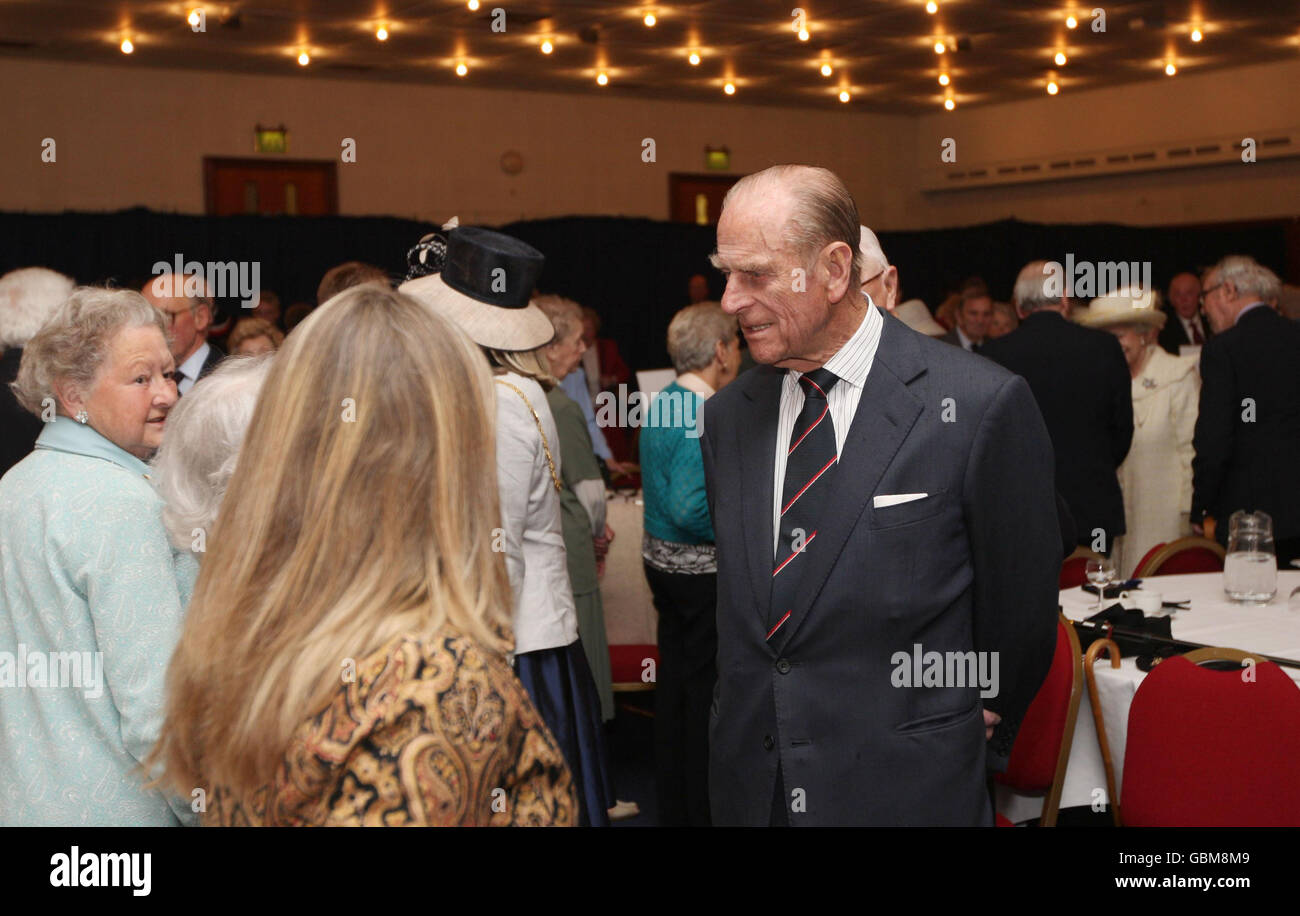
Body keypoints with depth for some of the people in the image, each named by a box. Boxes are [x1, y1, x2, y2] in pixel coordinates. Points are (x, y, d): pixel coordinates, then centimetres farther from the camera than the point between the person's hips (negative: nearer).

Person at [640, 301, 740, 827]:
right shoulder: (704, 415, -22)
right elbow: (691, 508, -29)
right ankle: (703, 811, 11)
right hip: (703, 571, -10)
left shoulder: (663, 403, 8)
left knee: (675, 682, 17)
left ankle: (674, 806, 30)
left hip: (663, 561, 10)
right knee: (707, 690, 1)